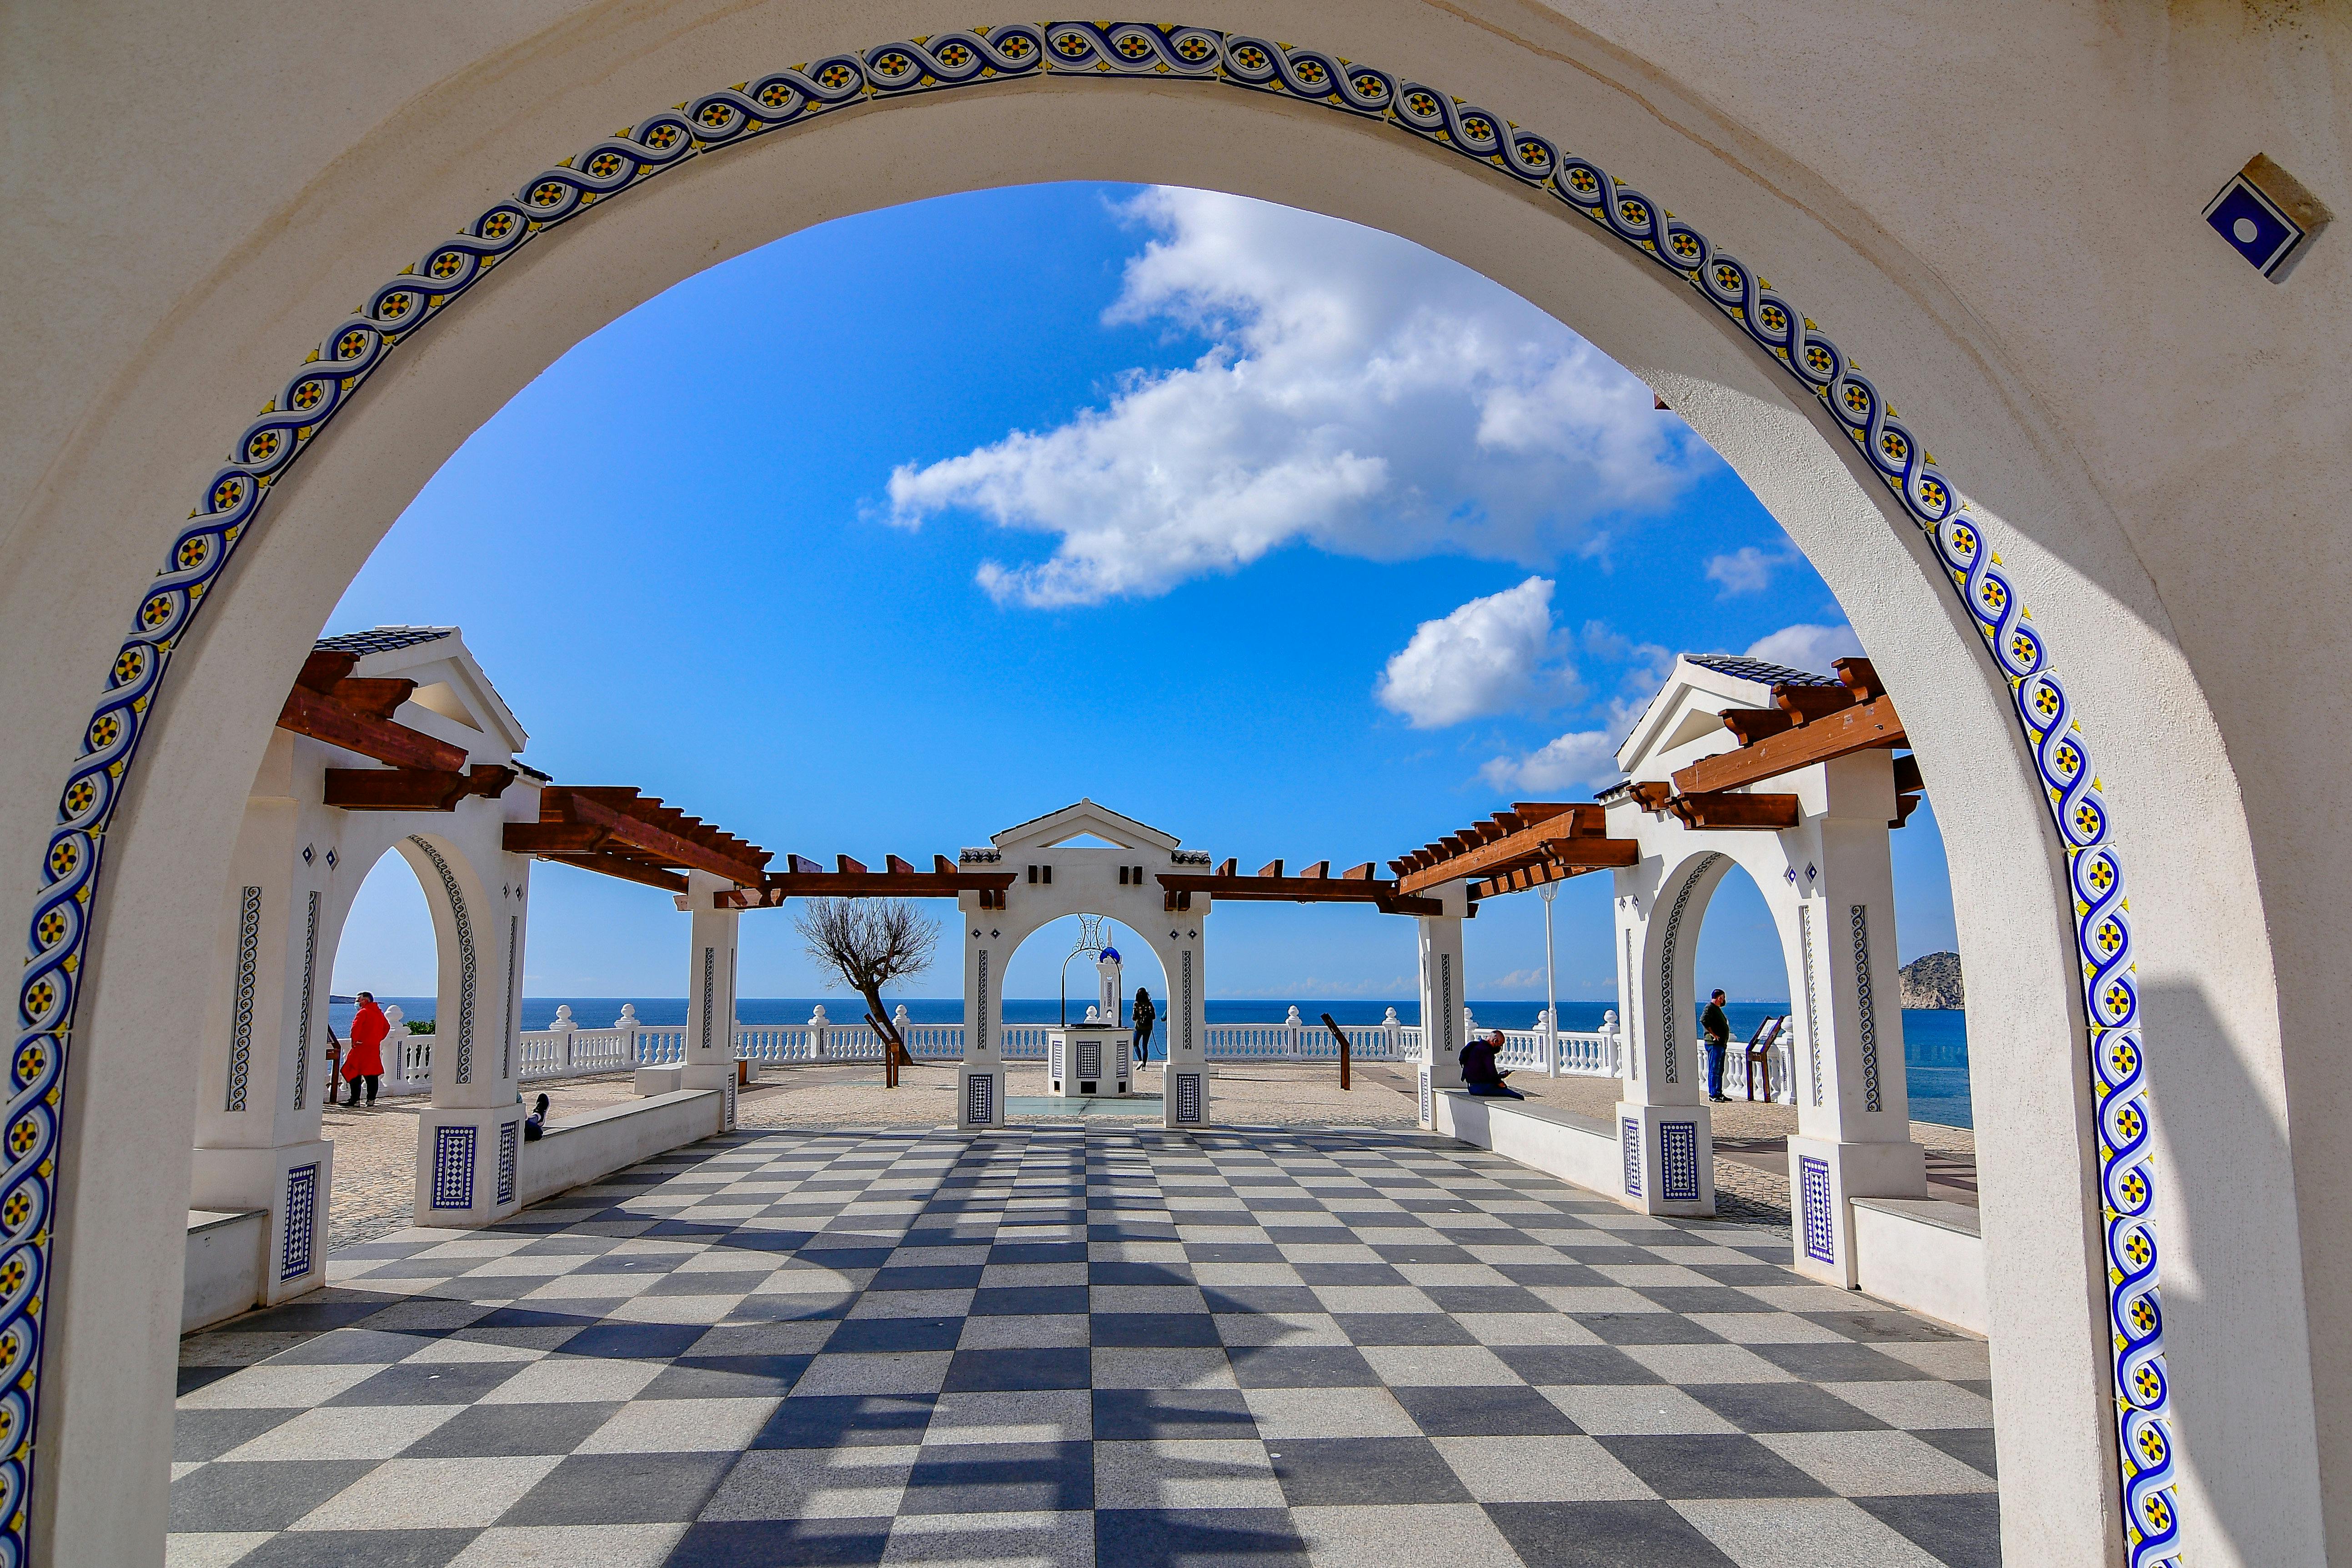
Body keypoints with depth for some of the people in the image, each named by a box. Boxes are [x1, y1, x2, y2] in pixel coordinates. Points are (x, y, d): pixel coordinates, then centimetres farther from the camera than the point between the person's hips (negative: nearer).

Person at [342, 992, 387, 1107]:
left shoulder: (363, 1012, -10)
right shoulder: (380, 1013, 14)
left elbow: (356, 1027, -21)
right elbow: (387, 1027, 22)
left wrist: (354, 1040, -10)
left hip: (362, 1047, -7)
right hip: (375, 1048, 7)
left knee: (355, 1074, -2)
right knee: (372, 1074, 10)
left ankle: (355, 1100, -5)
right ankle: (371, 1099, 12)